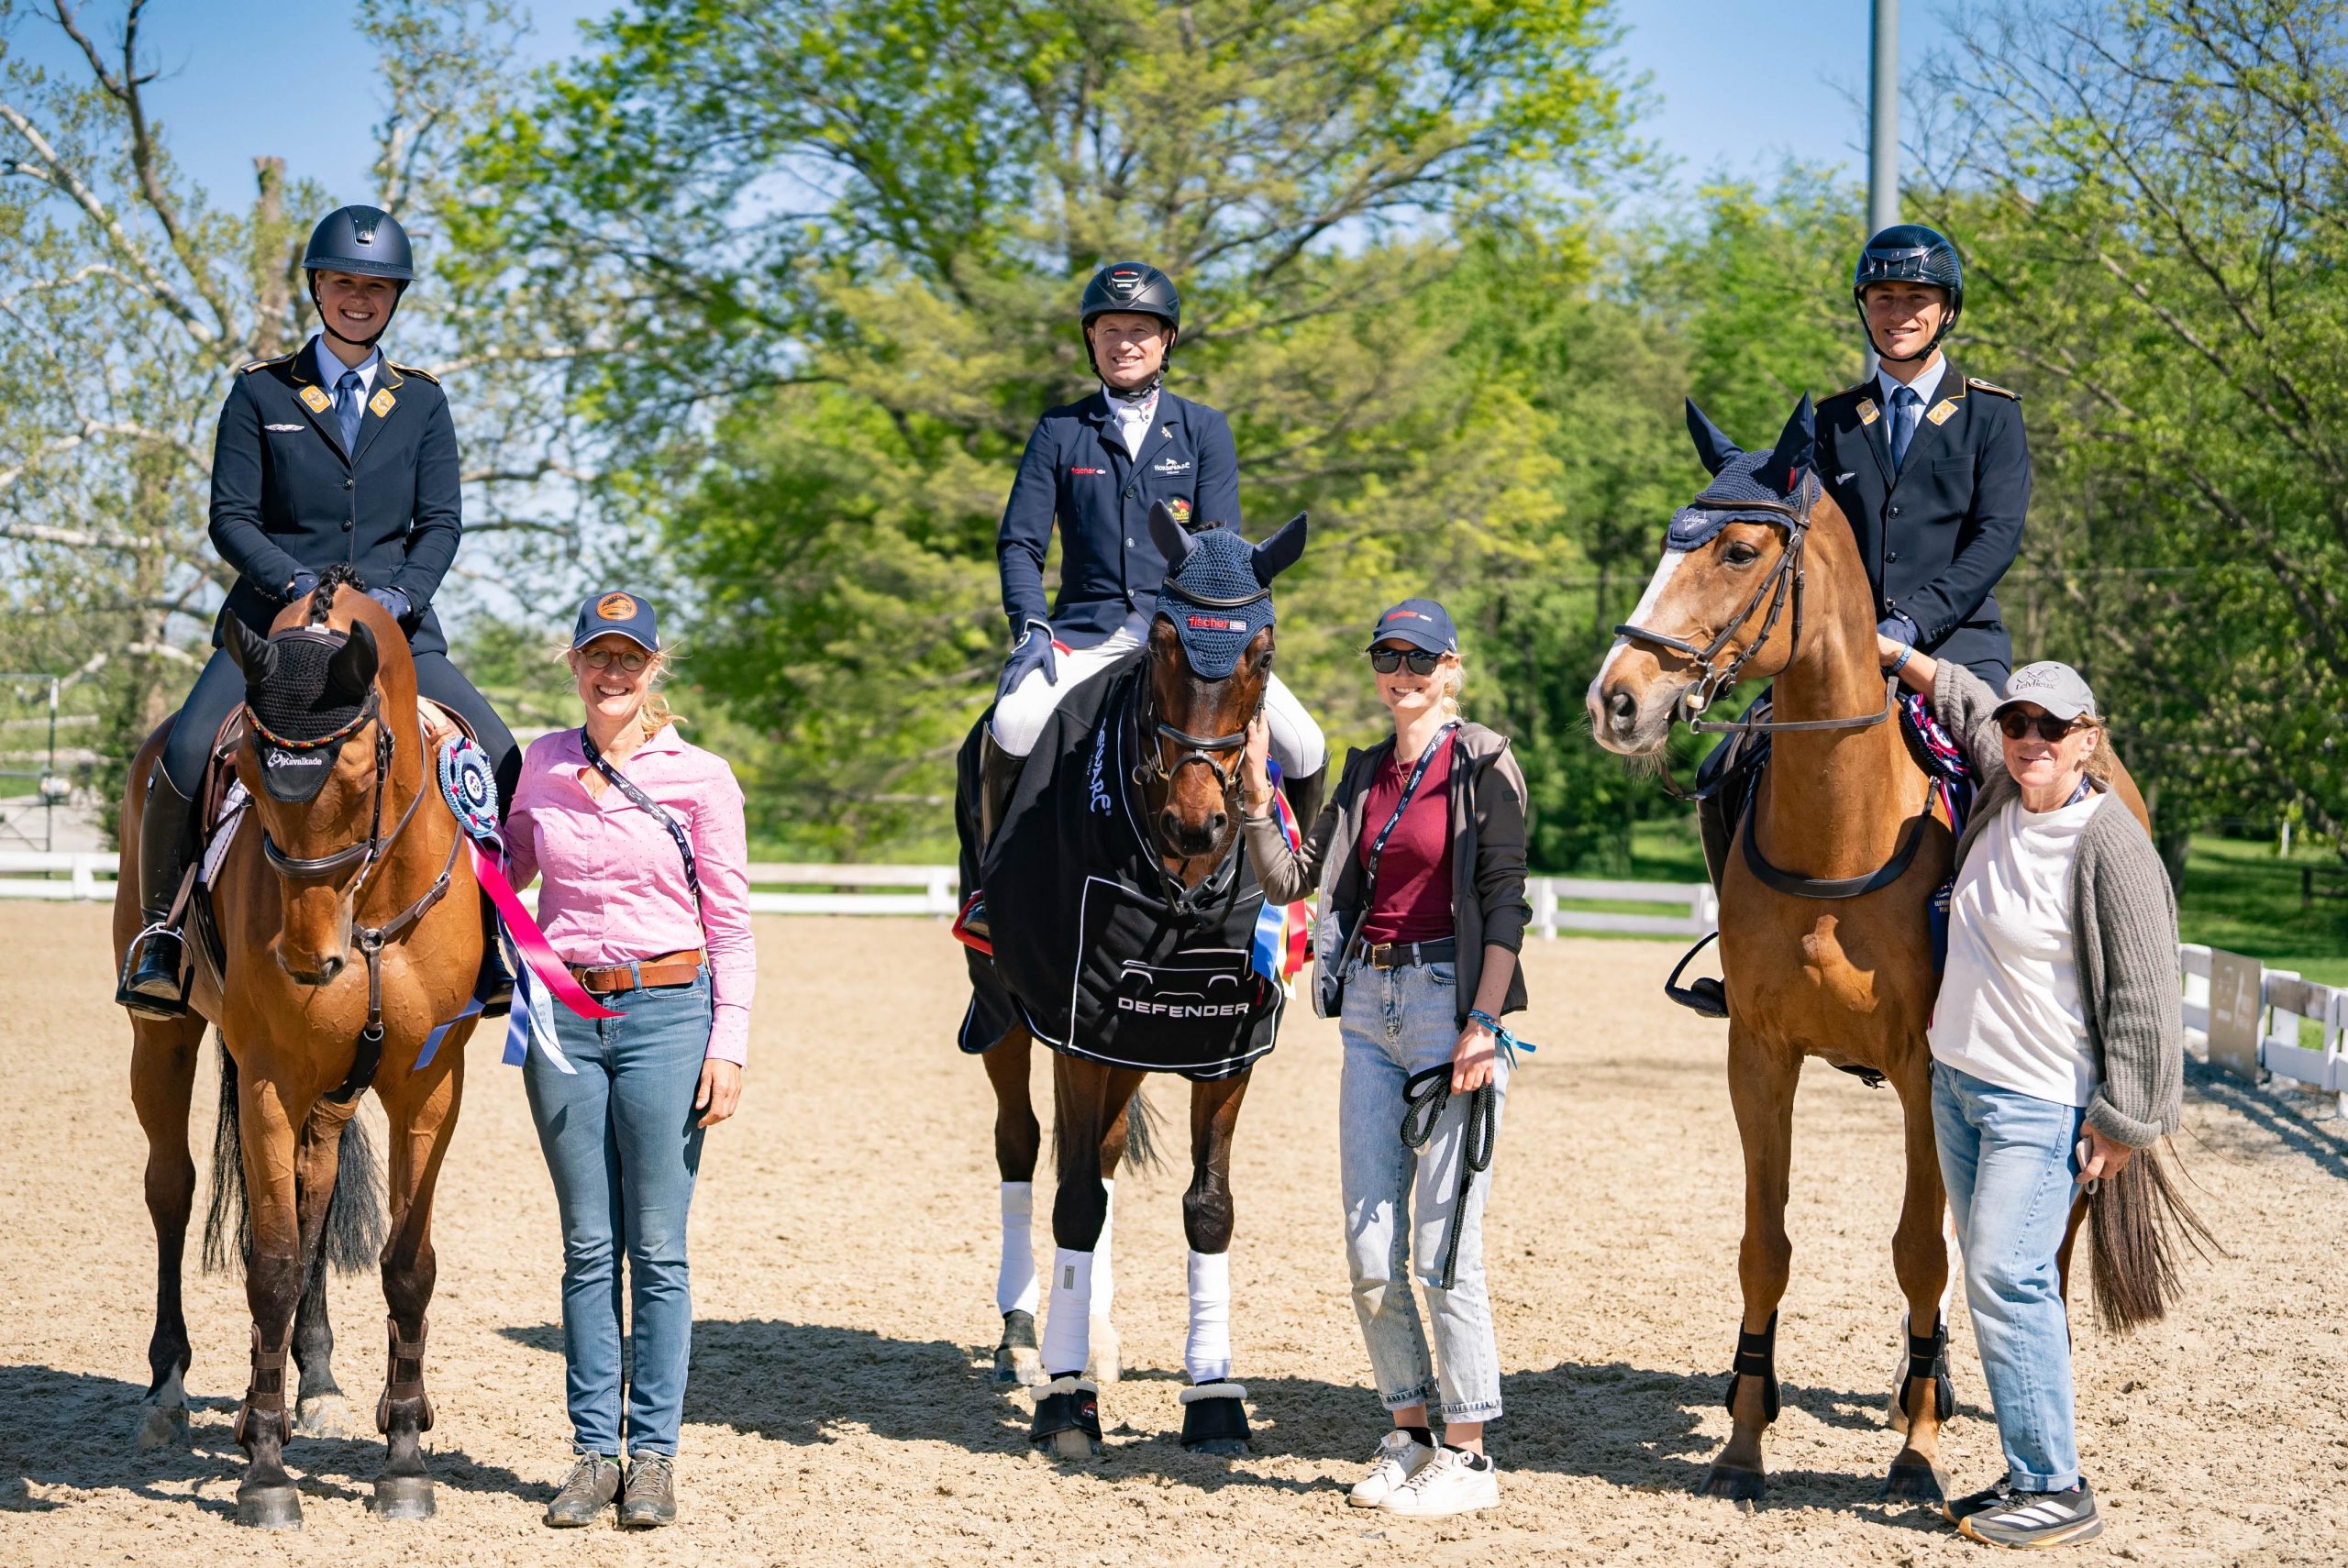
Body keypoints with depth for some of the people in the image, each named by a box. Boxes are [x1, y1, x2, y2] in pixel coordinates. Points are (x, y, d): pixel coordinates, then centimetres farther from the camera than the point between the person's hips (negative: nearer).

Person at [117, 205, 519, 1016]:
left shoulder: (422, 400, 12)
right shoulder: (260, 392, 6)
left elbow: (442, 522, 6)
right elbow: (230, 517, 0)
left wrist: (402, 592, -14)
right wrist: (297, 583, -17)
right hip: (272, 621, -2)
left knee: (504, 765, -14)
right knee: (185, 757, -26)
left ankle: (481, 941, 3)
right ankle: (159, 932, -7)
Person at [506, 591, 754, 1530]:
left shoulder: (700, 778, -2)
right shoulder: (541, 765, 7)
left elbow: (730, 924, 0)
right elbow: (503, 870, 23)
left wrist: (728, 1046, -7)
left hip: (666, 1011, -3)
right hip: (563, 1015, 3)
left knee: (657, 1248, 1)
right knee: (587, 1245, 7)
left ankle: (653, 1453, 9)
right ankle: (592, 1451, 14)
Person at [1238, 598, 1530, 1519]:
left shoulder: (1484, 766, -5)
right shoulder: (1365, 773, 14)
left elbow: (1504, 902, -9)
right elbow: (1288, 882, 14)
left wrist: (1483, 1025, -17)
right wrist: (1255, 793, 2)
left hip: (1451, 1001, -6)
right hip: (1370, 1007, 6)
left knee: (1442, 1244, -5)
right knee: (1370, 1252, 6)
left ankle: (1468, 1454, 5)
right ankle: (1409, 1433, 20)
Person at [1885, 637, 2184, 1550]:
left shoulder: (2110, 844, -18)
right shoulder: (2002, 795, 4)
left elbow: (2143, 1000, -16)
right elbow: (1972, 709, 29)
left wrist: (2122, 1122, -15)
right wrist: (1899, 656, 26)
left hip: (2040, 1099, -8)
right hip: (1955, 1079, 8)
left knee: (2005, 1276, -14)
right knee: (1993, 1278, 10)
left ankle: (2057, 1491, -8)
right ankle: (2029, 1474, 16)